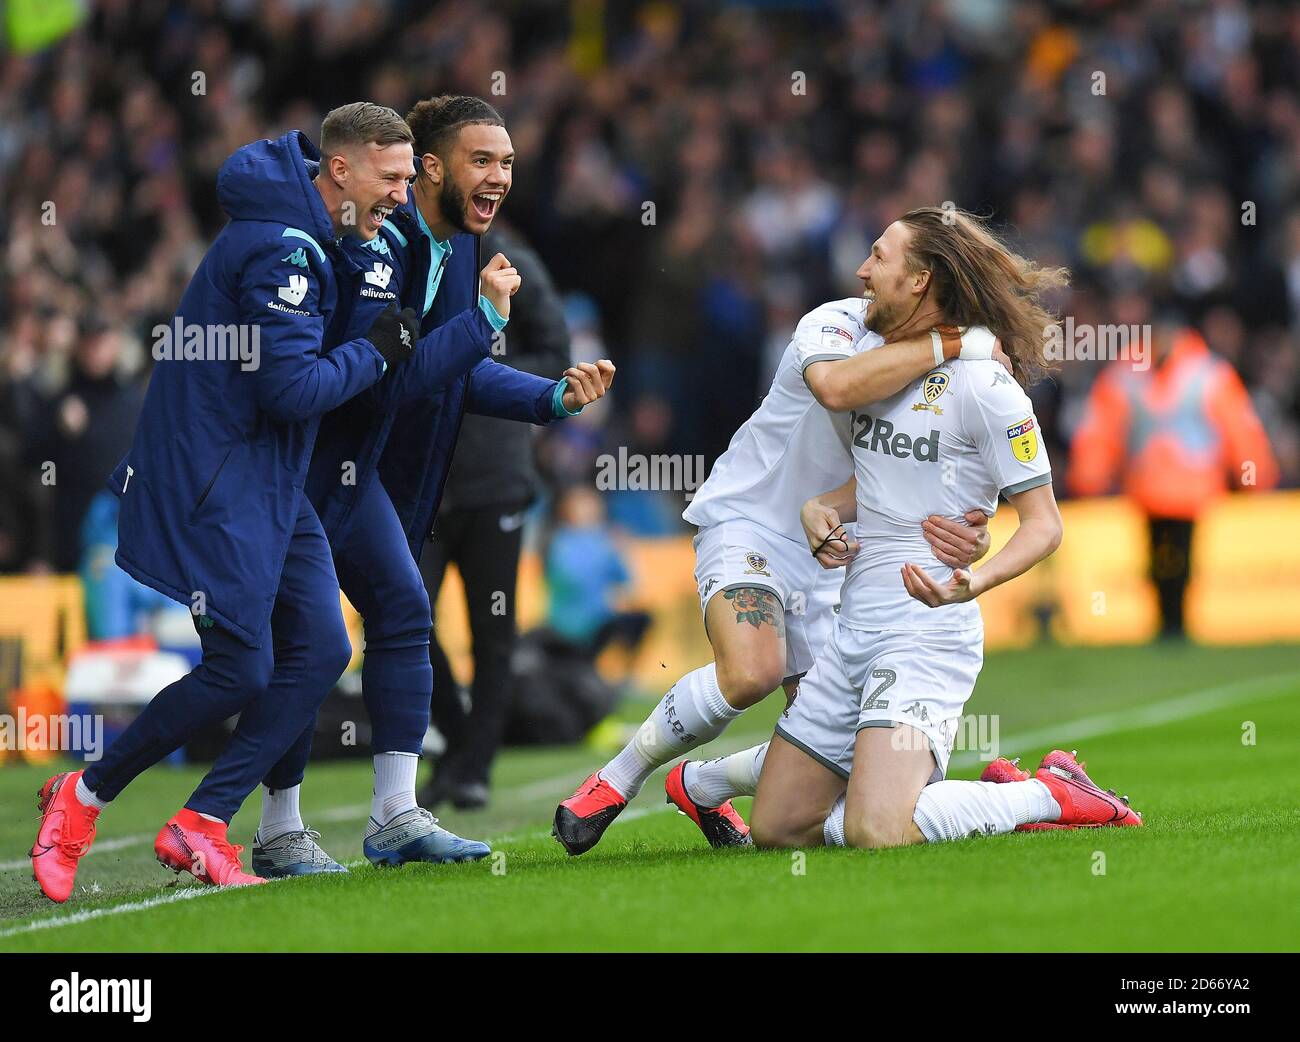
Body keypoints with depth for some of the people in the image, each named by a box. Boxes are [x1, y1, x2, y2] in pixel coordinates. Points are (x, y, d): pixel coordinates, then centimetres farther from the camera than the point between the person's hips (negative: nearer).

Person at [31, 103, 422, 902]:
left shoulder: (312, 242, 12)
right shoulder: (284, 249, -20)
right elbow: (292, 387, -24)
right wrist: (378, 351, -11)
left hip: (268, 485, 10)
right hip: (214, 485, -10)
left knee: (320, 649, 2)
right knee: (240, 668, -8)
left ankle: (199, 822, 4)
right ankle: (81, 799, 8)